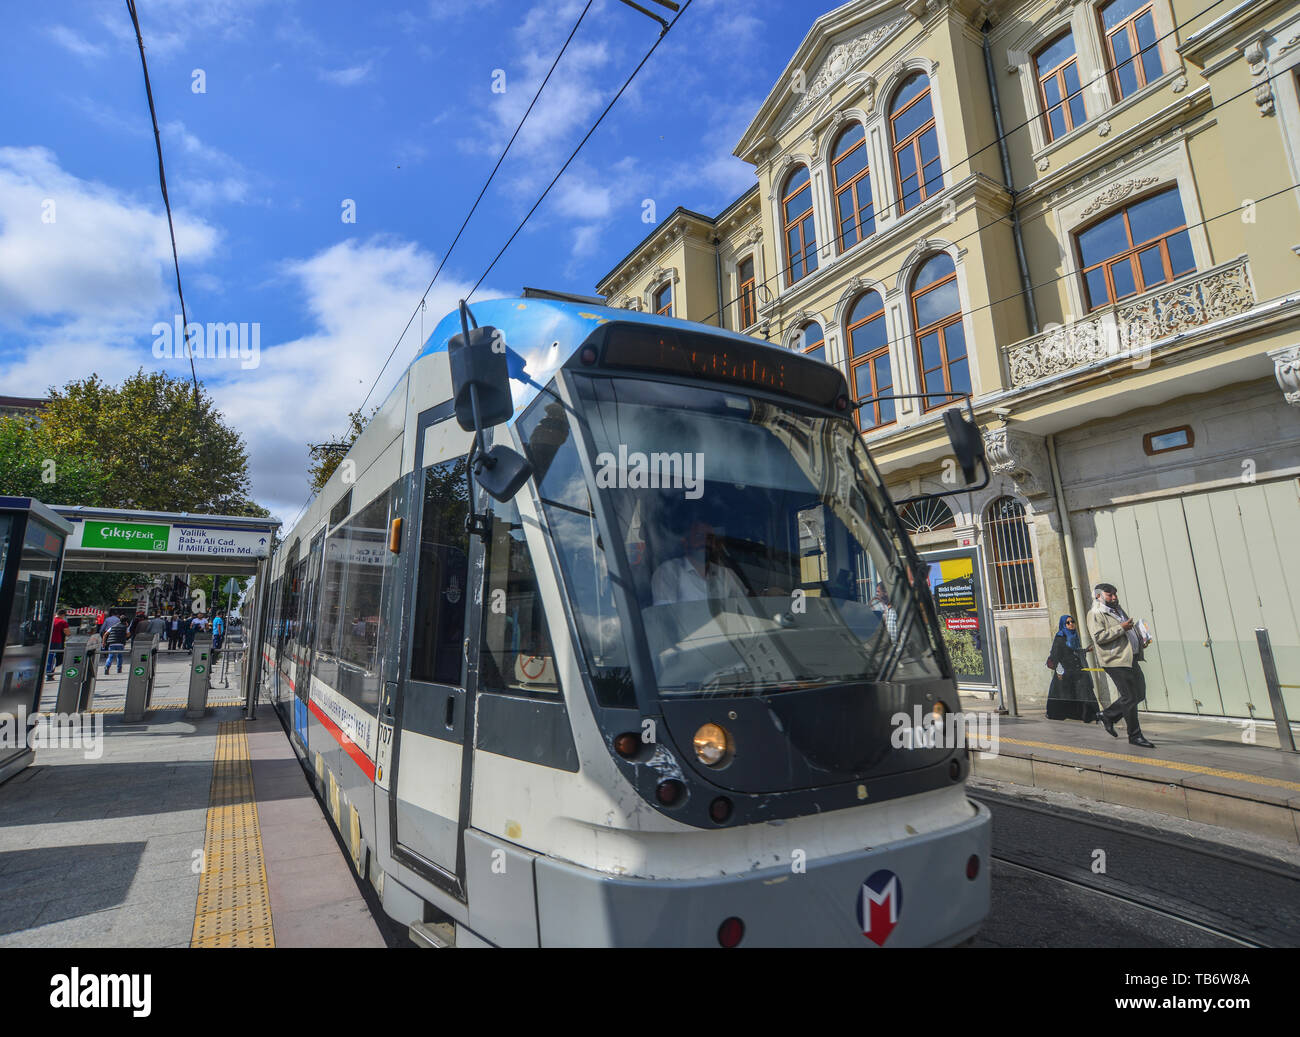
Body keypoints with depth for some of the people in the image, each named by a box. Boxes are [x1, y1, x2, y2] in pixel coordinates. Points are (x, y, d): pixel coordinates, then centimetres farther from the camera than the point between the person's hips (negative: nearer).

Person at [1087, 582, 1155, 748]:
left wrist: (1140, 640, 17)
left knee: (1139, 694, 11)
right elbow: (1098, 637, -20)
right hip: (1116, 661, -9)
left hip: (1131, 659, 9)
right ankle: (1135, 735, 6)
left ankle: (1107, 716, 25)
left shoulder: (1118, 609, 20)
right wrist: (1121, 628, -20)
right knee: (1130, 697, -6)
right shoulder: (1095, 613, -9)